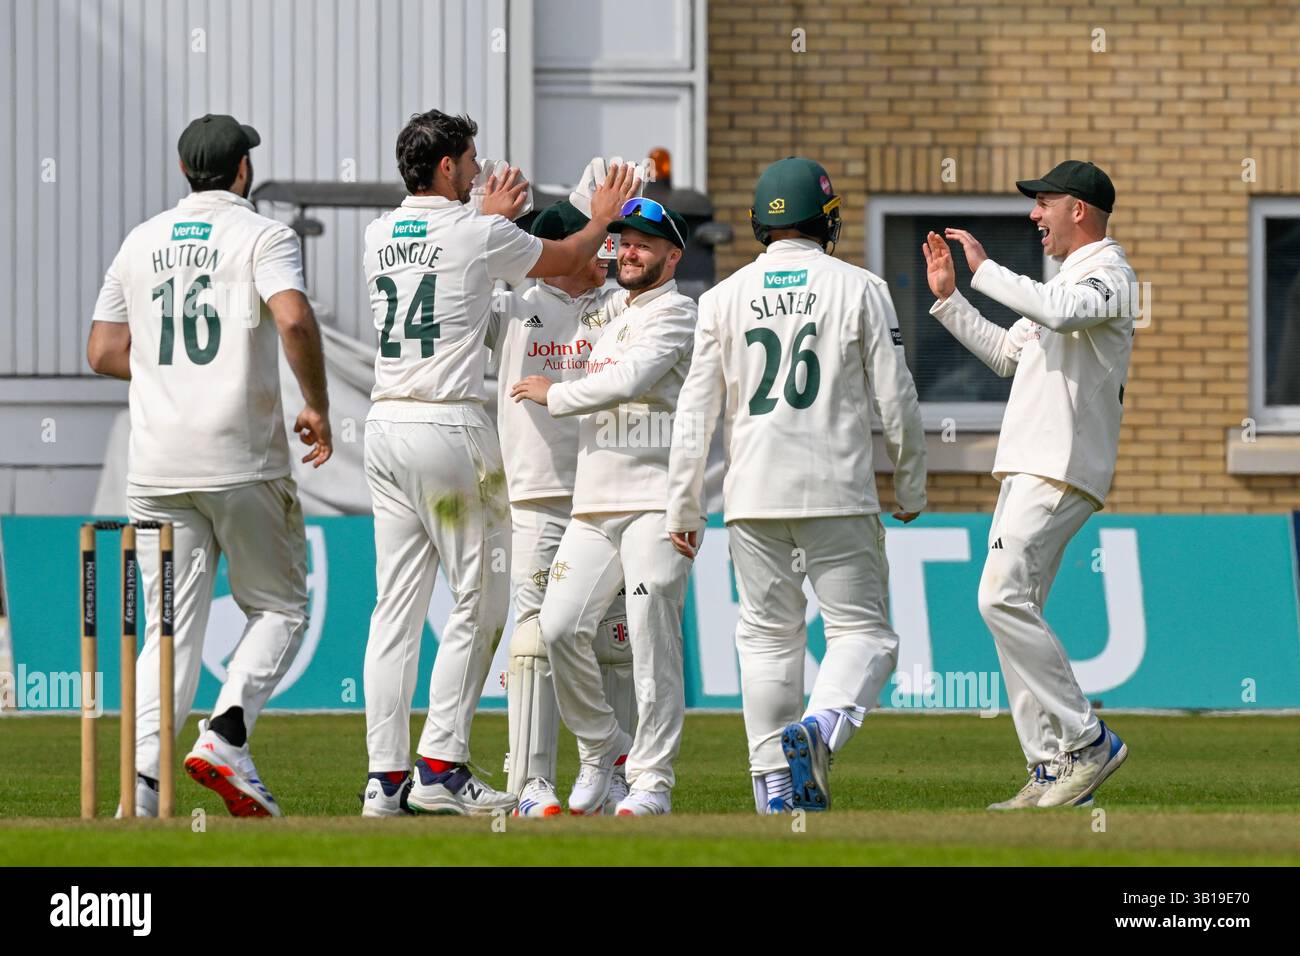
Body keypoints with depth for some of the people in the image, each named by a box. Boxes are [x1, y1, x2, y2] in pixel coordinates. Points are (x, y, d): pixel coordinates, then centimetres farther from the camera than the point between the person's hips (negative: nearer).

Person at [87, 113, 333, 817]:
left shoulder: (141, 243, 14)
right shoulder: (261, 236, -2)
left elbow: (102, 352, 13)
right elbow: (294, 318, -20)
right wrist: (318, 408, -9)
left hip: (156, 465, 4)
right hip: (243, 461, -4)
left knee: (172, 627, 4)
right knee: (279, 607, 11)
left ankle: (144, 784, -12)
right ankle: (226, 735, -12)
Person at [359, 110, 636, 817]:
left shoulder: (381, 235, 11)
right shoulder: (479, 236, -7)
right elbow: (567, 260, 11)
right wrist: (602, 219, 31)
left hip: (385, 427, 7)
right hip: (448, 426, -7)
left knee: (396, 607, 6)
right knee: (478, 600, 0)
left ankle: (386, 778, 2)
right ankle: (440, 768, -6)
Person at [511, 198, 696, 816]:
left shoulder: (675, 314, -3)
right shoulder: (610, 309, 21)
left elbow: (627, 380, -17)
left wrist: (555, 395, -4)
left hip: (657, 502, -7)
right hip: (594, 503, 7)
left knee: (652, 638, -9)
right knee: (560, 626, -4)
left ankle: (651, 778, -4)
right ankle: (601, 748, 13)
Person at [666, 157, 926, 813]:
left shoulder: (725, 297, 7)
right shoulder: (859, 289, 1)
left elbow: (695, 414, 6)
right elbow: (896, 401, 0)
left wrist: (683, 509, 10)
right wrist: (911, 489, 12)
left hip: (754, 496, 3)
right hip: (838, 492, -3)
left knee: (767, 636, 11)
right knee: (863, 630, 1)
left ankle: (775, 783, 6)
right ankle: (820, 728, -26)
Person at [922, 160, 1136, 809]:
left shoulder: (1107, 274, -8)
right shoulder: (1068, 280, 25)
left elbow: (1061, 312, -30)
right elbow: (1007, 353, 31)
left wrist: (985, 270, -21)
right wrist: (949, 296, 23)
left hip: (1060, 469, -11)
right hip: (1028, 466, 11)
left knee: (1003, 596, -20)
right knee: (1011, 608, 6)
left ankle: (1086, 741, -16)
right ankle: (1052, 773, 6)